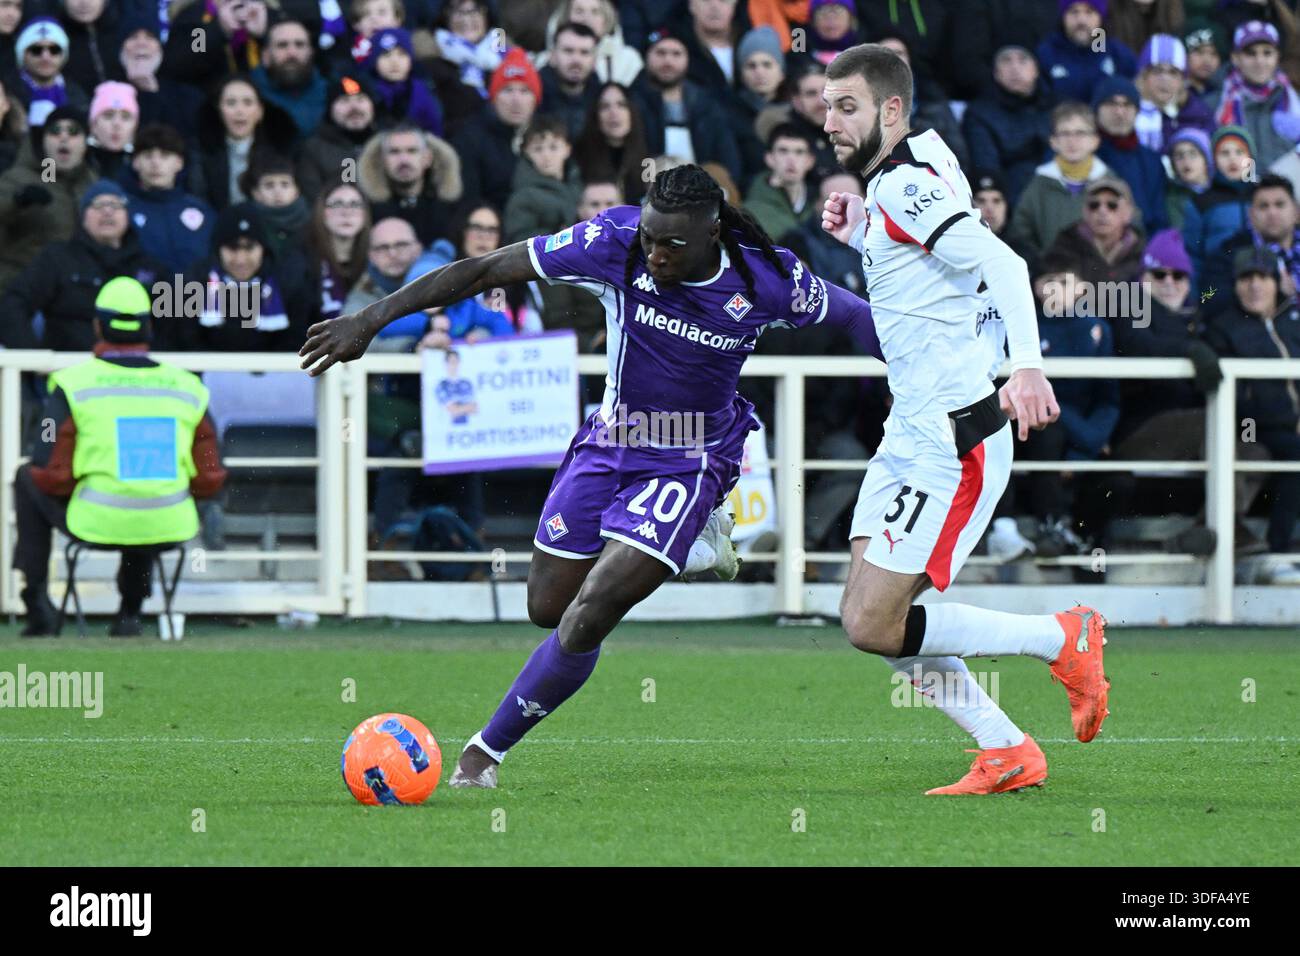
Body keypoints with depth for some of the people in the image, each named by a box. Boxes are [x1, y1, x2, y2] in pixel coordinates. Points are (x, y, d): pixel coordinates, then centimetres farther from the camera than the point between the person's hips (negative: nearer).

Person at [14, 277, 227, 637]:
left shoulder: (74, 384, -6)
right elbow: (209, 482, 3)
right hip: (168, 528, 3)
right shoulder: (187, 387, 3)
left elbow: (50, 477, -8)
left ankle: (37, 602, 23)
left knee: (27, 479, 27)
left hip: (95, 525, -3)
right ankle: (131, 610, 34)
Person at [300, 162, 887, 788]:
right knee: (547, 611, 13)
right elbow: (484, 271, -15)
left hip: (688, 466, -3)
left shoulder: (766, 280, -21)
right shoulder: (616, 242, -20)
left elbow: (857, 319, -1)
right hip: (608, 447, 3)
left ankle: (485, 752, 2)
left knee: (583, 625, -17)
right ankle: (688, 548, 35)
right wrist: (372, 319, -16)